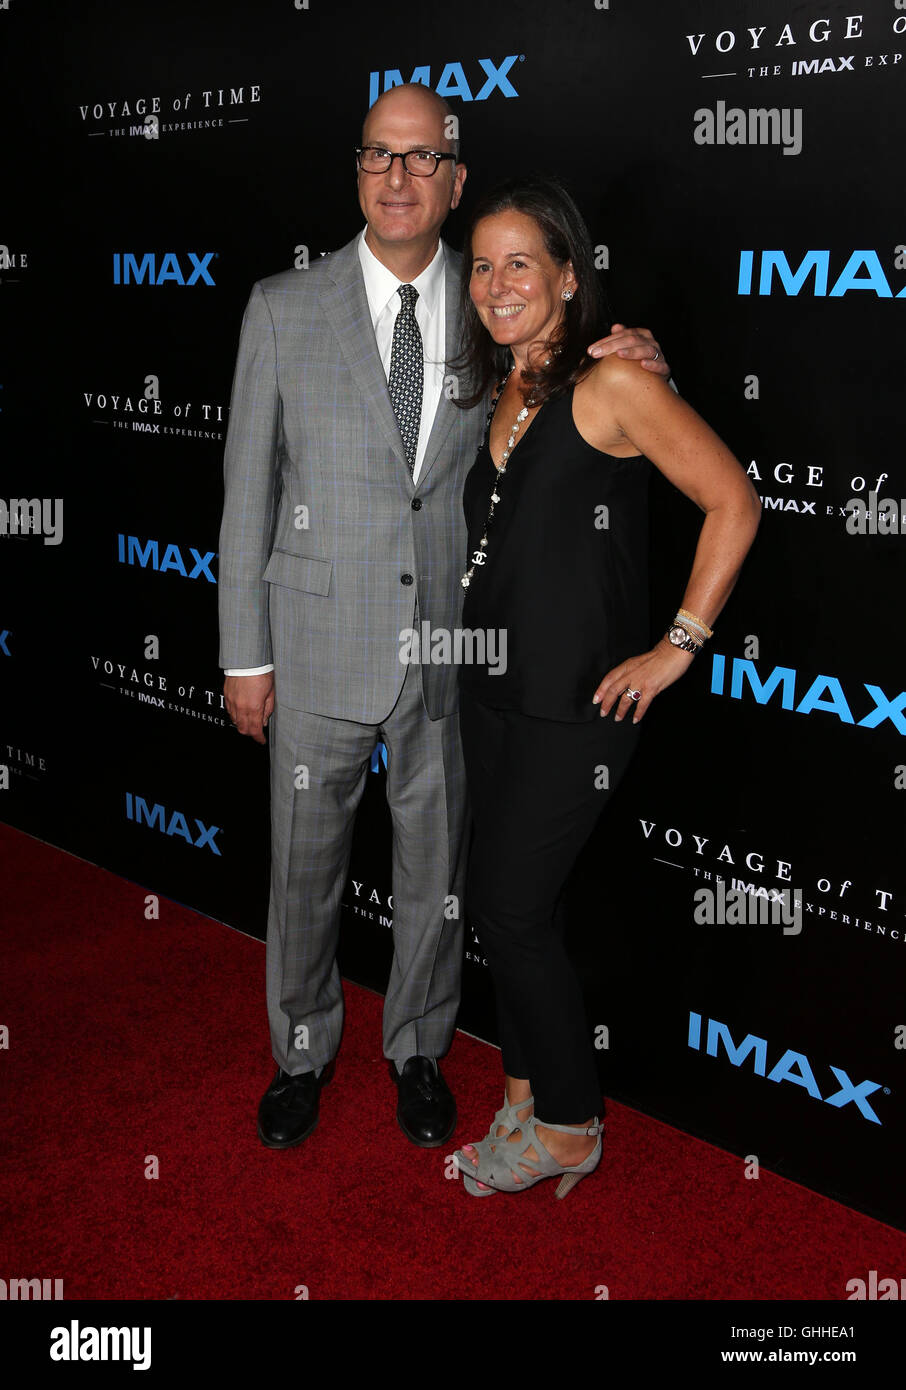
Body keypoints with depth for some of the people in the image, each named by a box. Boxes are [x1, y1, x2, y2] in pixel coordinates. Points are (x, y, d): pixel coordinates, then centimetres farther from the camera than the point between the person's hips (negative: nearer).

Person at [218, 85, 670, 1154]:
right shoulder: (283, 309, -3)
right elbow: (248, 488, -2)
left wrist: (635, 375, -10)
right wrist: (245, 655, -4)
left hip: (451, 648, 1)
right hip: (320, 646, -1)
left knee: (436, 868, 15)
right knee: (304, 869, 12)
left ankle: (417, 1048, 38)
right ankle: (302, 1052, 36)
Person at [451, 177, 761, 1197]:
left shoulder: (611, 384, -12)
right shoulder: (505, 395, 11)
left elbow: (733, 502, -12)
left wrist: (678, 645, -12)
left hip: (575, 700, -8)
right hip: (493, 685, 8)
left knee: (506, 909, -2)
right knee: (513, 909, 13)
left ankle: (568, 1128, 18)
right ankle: (527, 1098, 29)